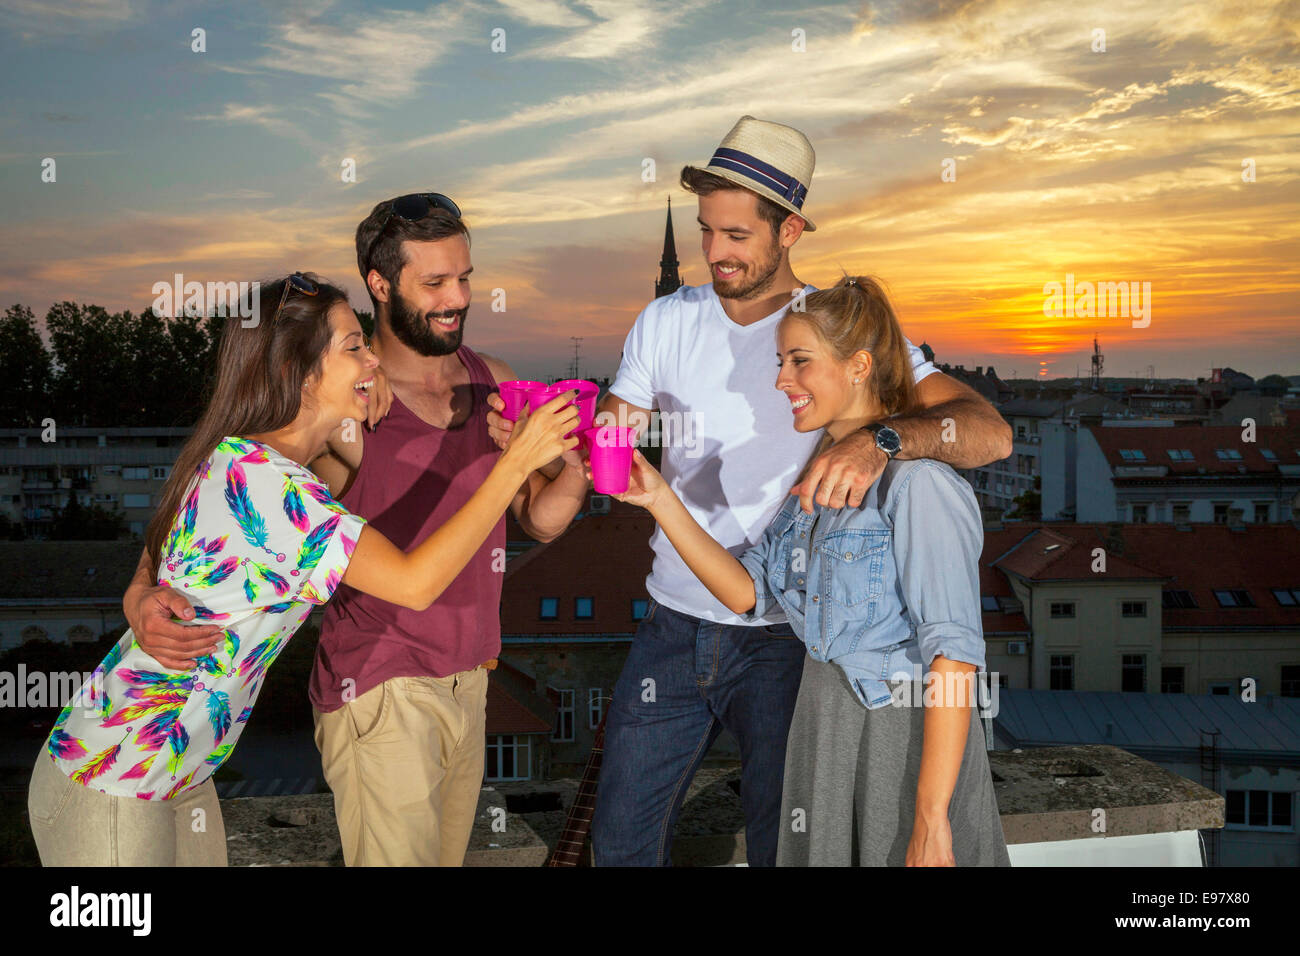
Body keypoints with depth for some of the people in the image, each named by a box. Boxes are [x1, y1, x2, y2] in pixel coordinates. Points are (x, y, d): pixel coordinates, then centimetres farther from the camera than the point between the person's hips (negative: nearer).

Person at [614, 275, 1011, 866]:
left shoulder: (917, 484, -19)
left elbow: (953, 652, -23)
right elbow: (747, 592, 6)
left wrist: (932, 819, -26)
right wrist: (659, 499, -2)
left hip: (904, 743, -8)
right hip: (820, 728, 8)